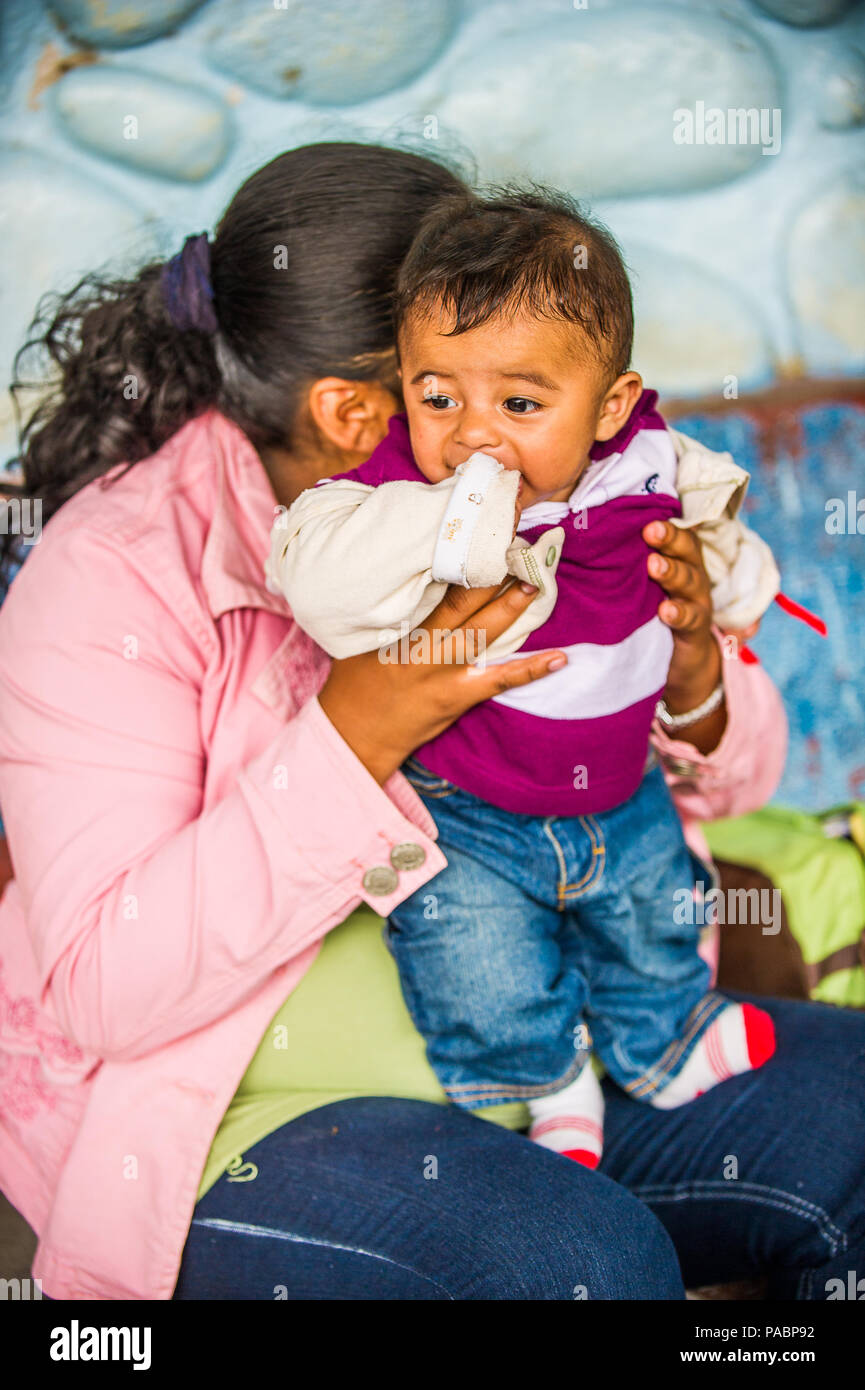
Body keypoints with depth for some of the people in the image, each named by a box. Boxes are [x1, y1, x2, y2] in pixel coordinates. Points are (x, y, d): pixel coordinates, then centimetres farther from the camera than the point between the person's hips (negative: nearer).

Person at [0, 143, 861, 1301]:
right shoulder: (112, 577, -14)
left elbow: (730, 778, 10)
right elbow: (107, 989, -22)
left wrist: (692, 672, -15)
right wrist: (359, 731, -30)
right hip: (248, 1123, -5)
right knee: (586, 1255, -30)